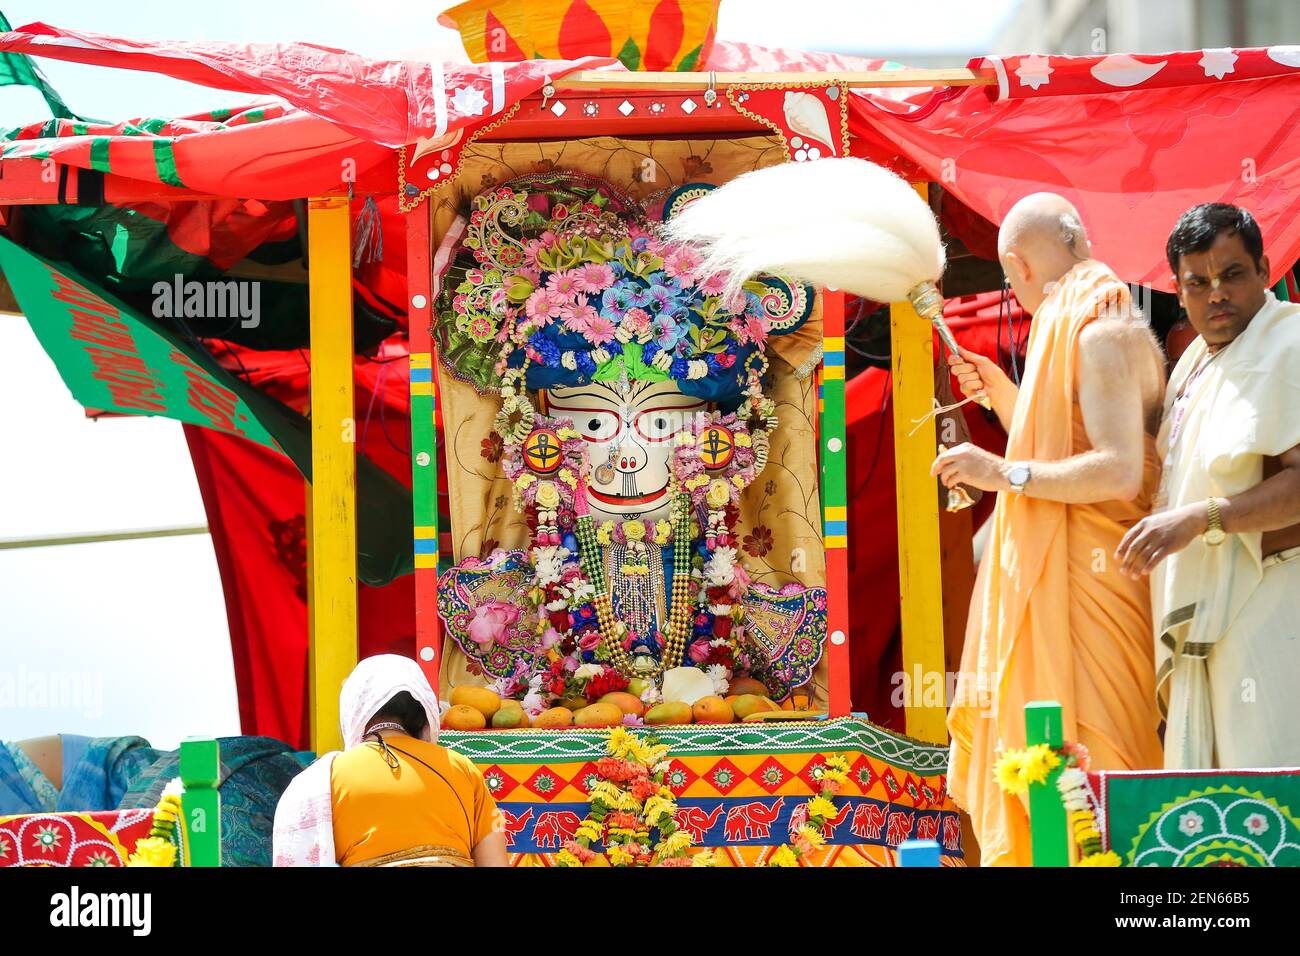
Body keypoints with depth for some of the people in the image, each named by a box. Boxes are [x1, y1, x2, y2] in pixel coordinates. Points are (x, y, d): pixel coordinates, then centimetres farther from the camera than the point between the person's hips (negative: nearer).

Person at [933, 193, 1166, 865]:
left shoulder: (1100, 335, -14)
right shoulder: (1067, 331, 18)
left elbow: (1121, 469, -24)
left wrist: (1003, 473, -22)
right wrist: (1000, 391, 16)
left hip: (1084, 581, -10)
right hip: (1049, 571, 10)